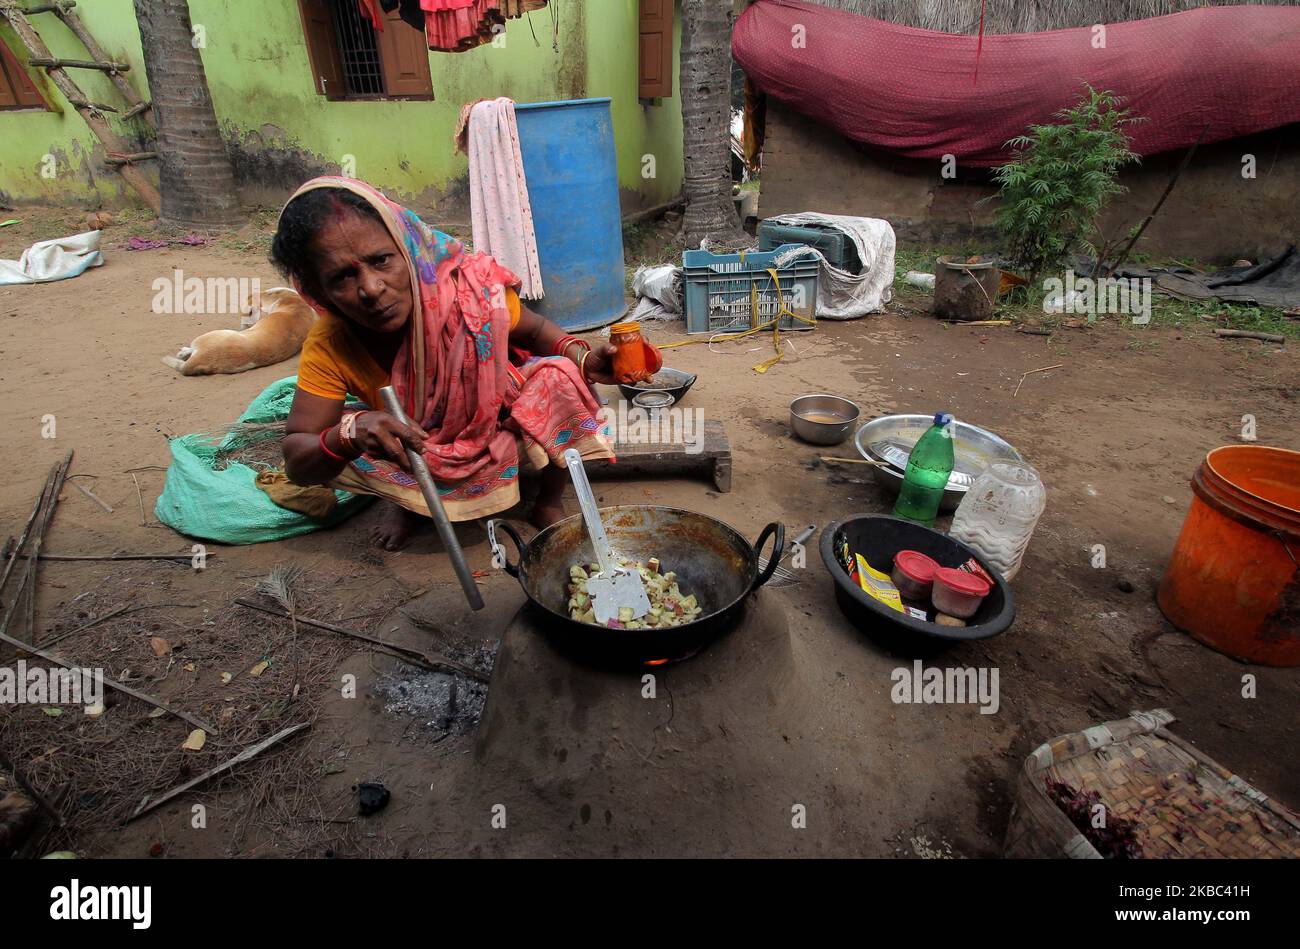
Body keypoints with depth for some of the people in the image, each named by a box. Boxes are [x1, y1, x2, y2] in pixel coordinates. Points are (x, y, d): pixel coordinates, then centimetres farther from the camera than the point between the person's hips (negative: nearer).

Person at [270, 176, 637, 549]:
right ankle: (409, 500, 11)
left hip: (506, 431, -1)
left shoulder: (473, 291, -29)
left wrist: (584, 360, -29)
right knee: (332, 444, -22)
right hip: (414, 455, 2)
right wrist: (349, 433, -45)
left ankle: (550, 502, -3)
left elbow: (534, 329, -7)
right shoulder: (329, 348, -24)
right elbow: (296, 464, -22)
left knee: (560, 379, -28)